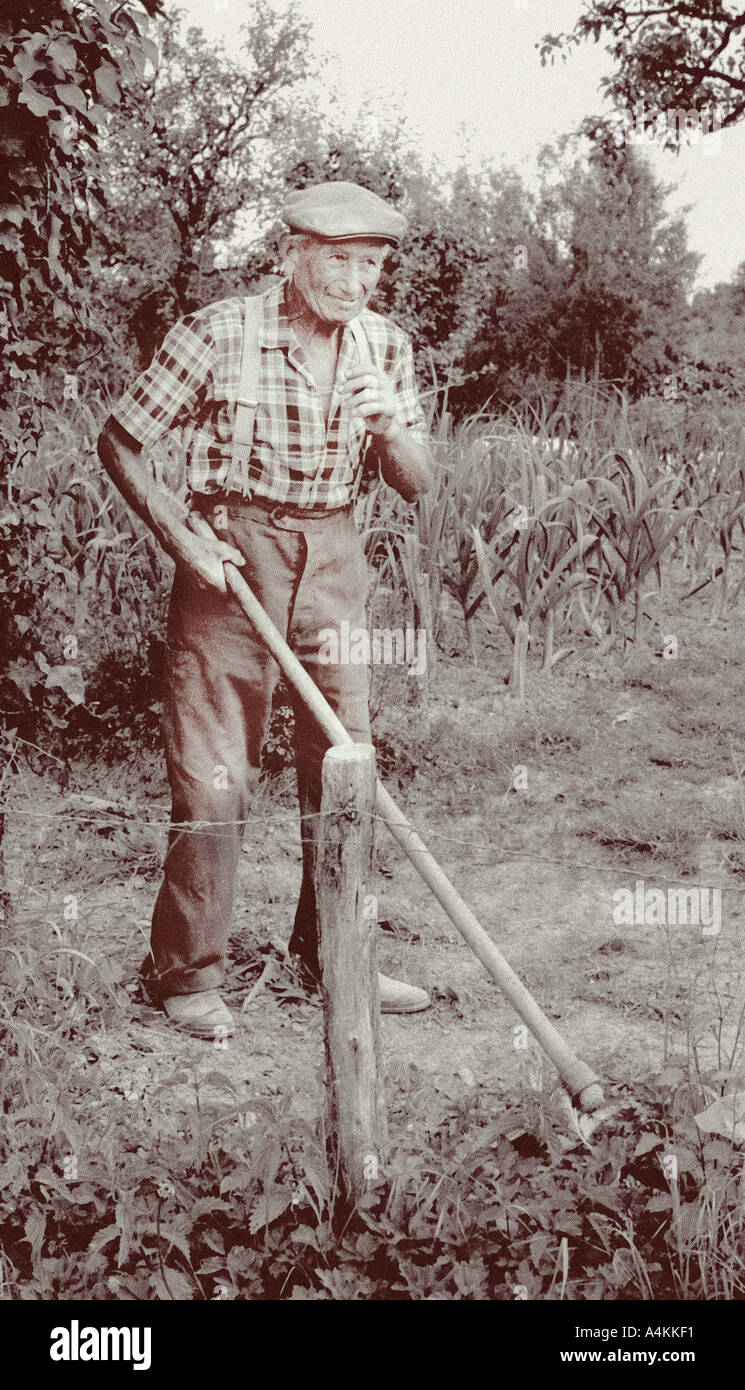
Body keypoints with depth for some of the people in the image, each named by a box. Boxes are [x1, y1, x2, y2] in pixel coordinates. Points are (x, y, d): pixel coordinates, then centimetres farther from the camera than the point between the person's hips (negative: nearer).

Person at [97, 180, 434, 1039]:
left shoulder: (385, 348, 3)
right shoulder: (219, 334, -12)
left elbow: (416, 484, 4)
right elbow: (119, 441, -5)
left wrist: (389, 423, -17)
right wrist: (179, 537, -15)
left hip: (334, 562, 5)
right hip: (230, 558, -5)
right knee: (213, 776, -5)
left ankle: (329, 958, 23)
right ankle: (184, 974, 10)